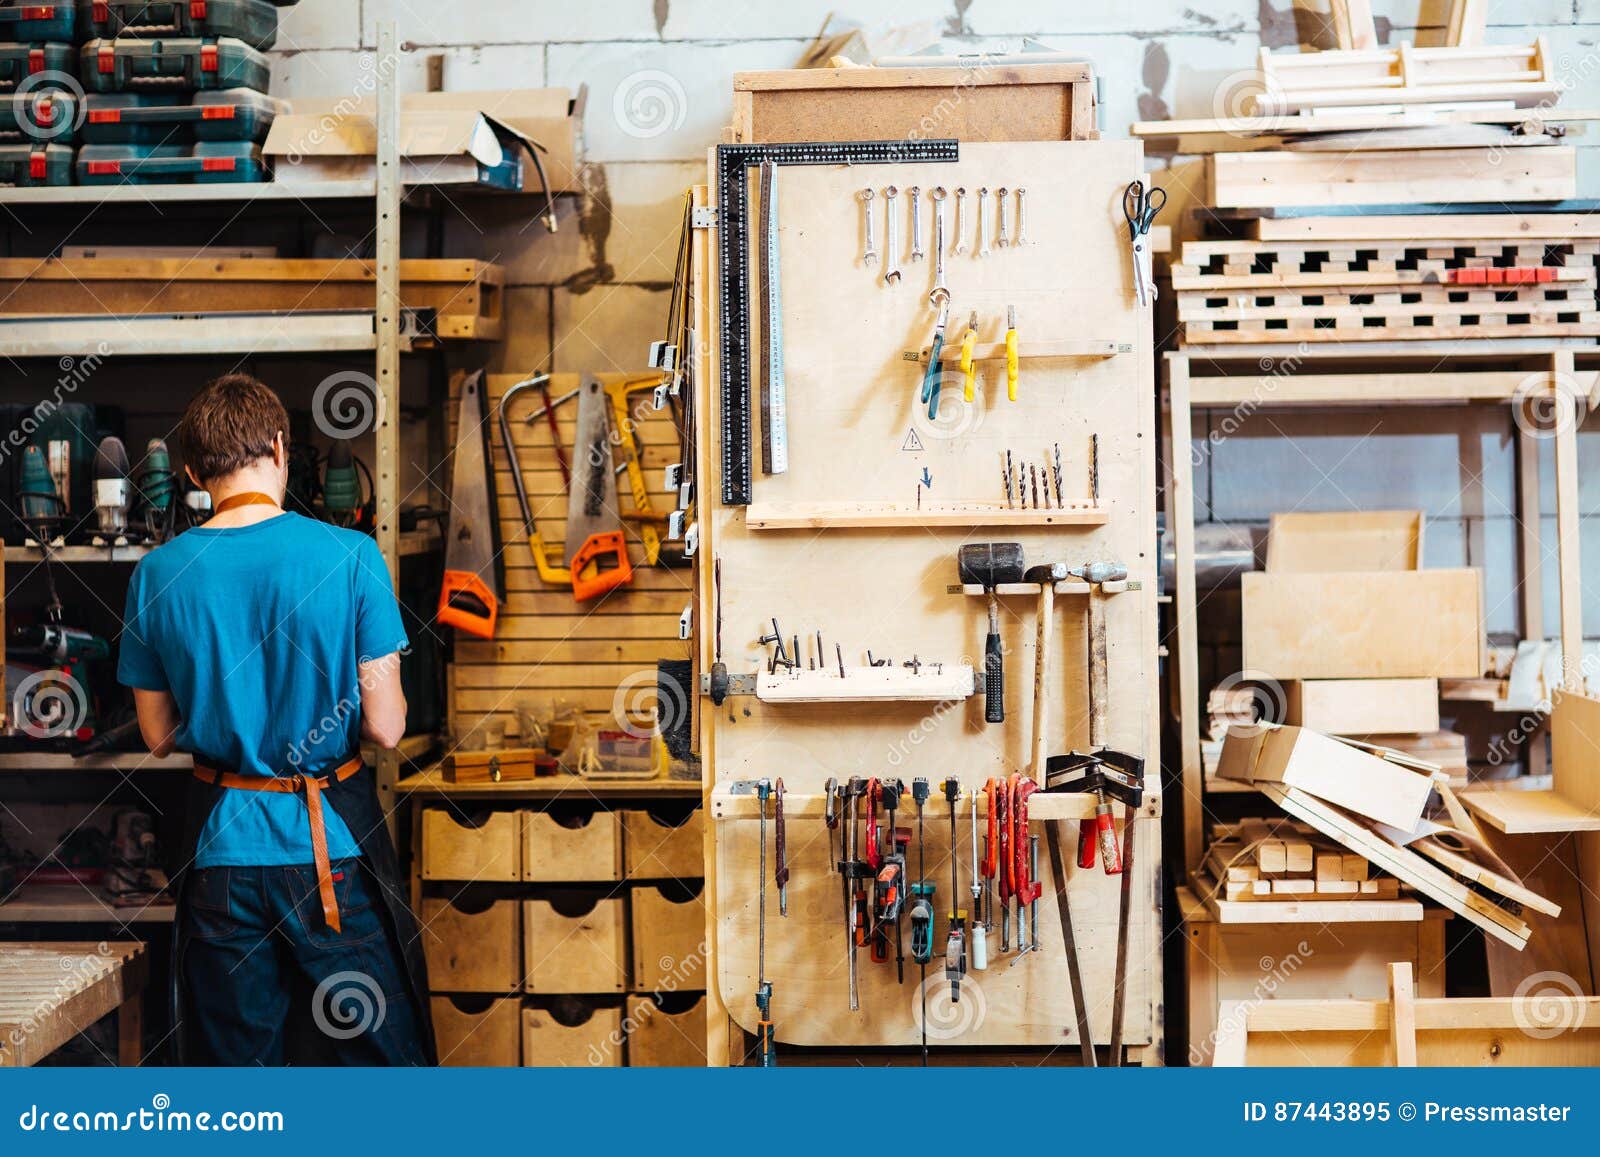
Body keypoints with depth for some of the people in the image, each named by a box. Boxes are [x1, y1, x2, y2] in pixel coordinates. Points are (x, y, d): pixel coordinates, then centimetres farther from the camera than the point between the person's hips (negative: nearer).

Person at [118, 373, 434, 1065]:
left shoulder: (156, 575, -4)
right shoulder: (349, 556, -12)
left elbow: (160, 736, 5)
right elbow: (384, 727, -11)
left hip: (222, 847, 3)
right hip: (334, 845, -2)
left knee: (234, 1057, 15)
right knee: (376, 1051, 11)